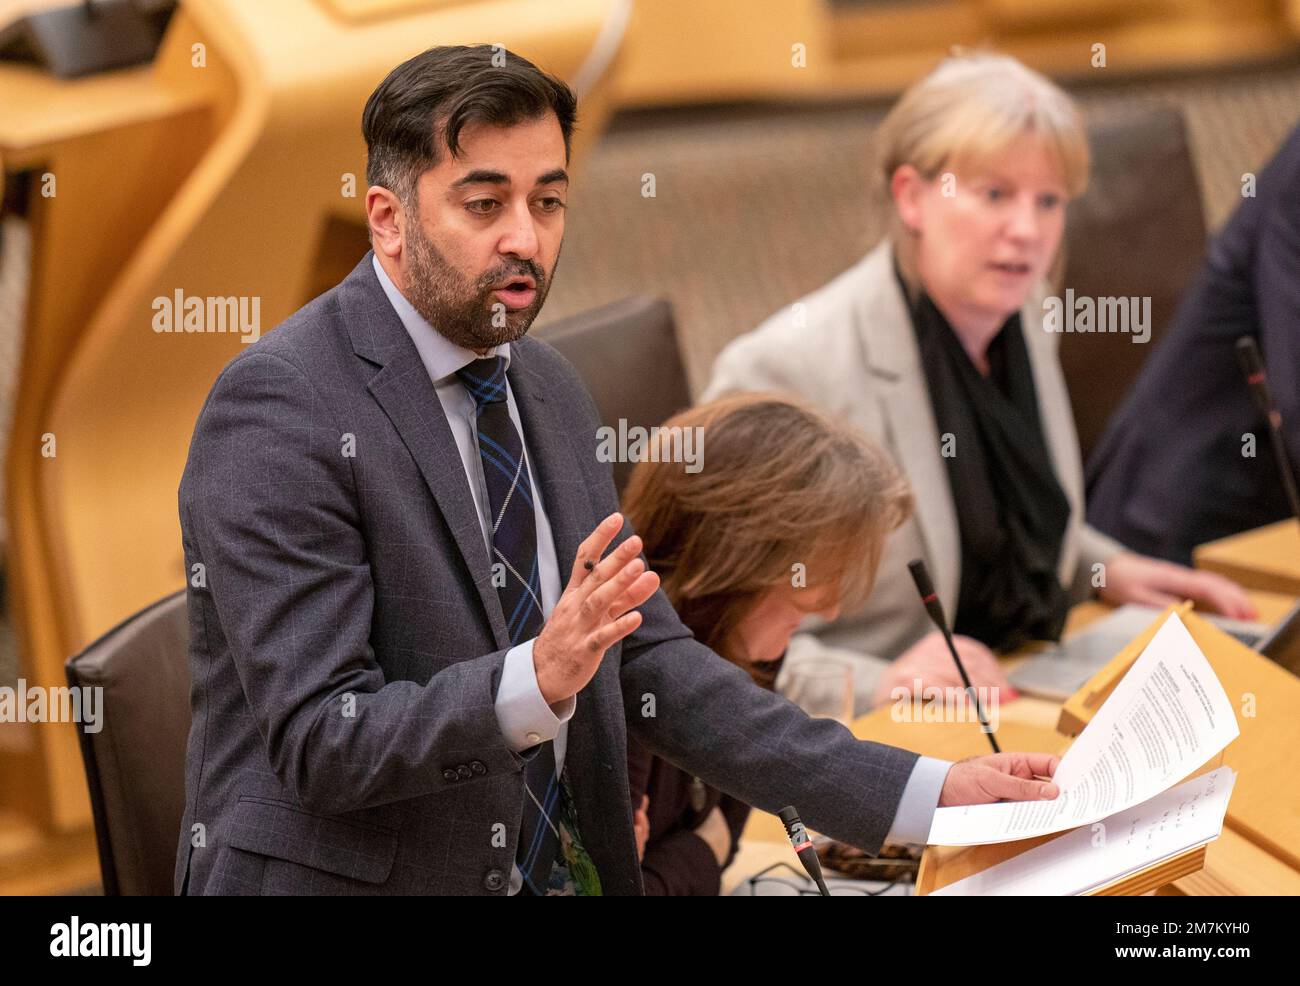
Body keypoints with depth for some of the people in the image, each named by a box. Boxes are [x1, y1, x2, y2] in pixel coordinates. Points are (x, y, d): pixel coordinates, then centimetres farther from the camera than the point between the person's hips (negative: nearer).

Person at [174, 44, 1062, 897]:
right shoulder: (278, 407, -14)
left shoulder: (550, 392, 10)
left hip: (550, 872, 6)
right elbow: (320, 740, -19)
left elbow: (649, 668, 9)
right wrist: (536, 678, -35)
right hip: (338, 880, -5)